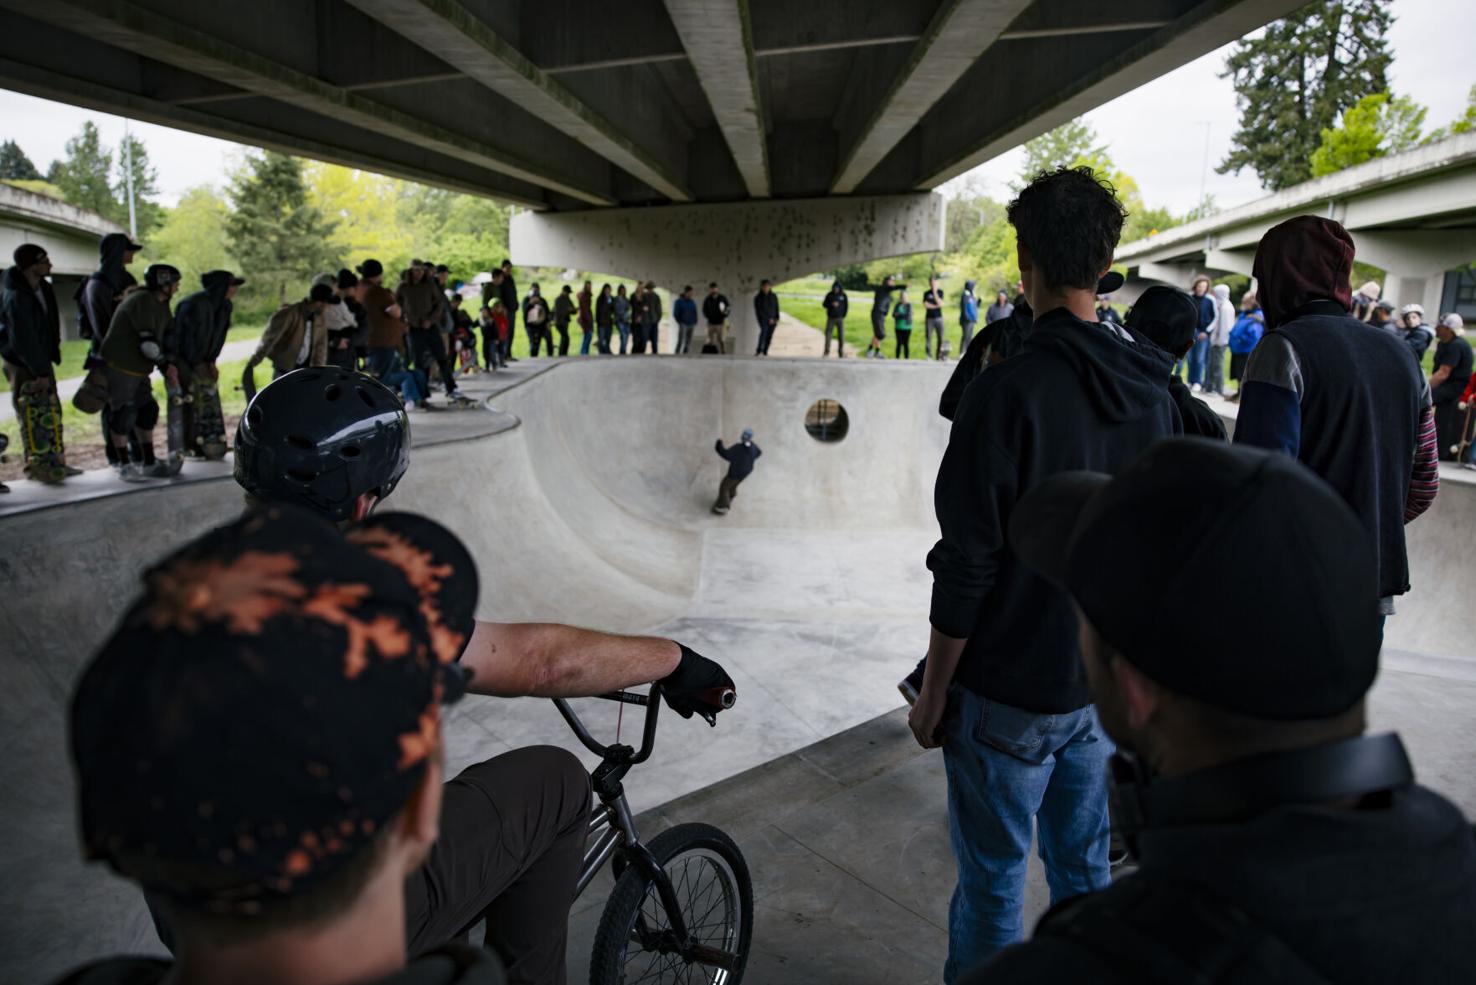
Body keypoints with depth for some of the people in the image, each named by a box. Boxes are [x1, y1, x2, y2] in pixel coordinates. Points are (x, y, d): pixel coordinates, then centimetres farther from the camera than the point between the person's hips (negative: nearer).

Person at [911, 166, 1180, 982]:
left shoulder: (1009, 390, -21)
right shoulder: (1154, 389, 0)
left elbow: (967, 568, -20)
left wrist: (932, 694, -8)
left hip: (1011, 691, -6)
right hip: (1106, 682, 7)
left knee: (991, 877, 10)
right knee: (1083, 862, 22)